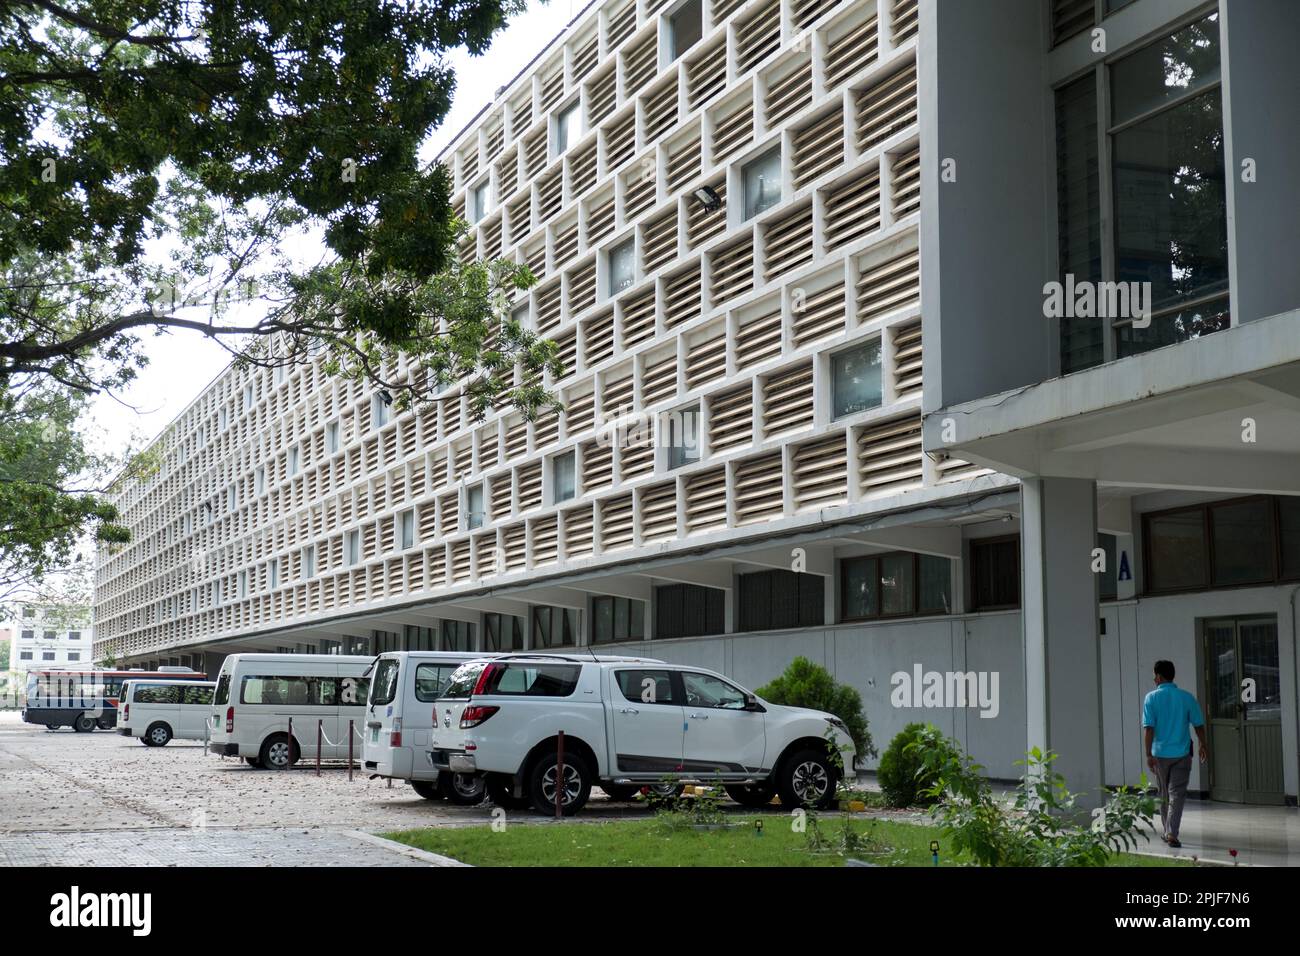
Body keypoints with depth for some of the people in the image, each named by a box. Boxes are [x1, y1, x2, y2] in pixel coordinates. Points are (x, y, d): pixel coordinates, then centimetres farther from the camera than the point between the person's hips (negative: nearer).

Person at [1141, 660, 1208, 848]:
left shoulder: (1151, 698, -6)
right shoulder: (1187, 697, -2)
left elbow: (1148, 728, -12)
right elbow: (1199, 725, 4)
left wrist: (1148, 754, -11)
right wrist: (1203, 746, 19)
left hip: (1160, 753, 0)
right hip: (1181, 754, 0)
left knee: (1164, 794, 16)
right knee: (1177, 794, -2)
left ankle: (1168, 831, 27)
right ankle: (1172, 834, -15)